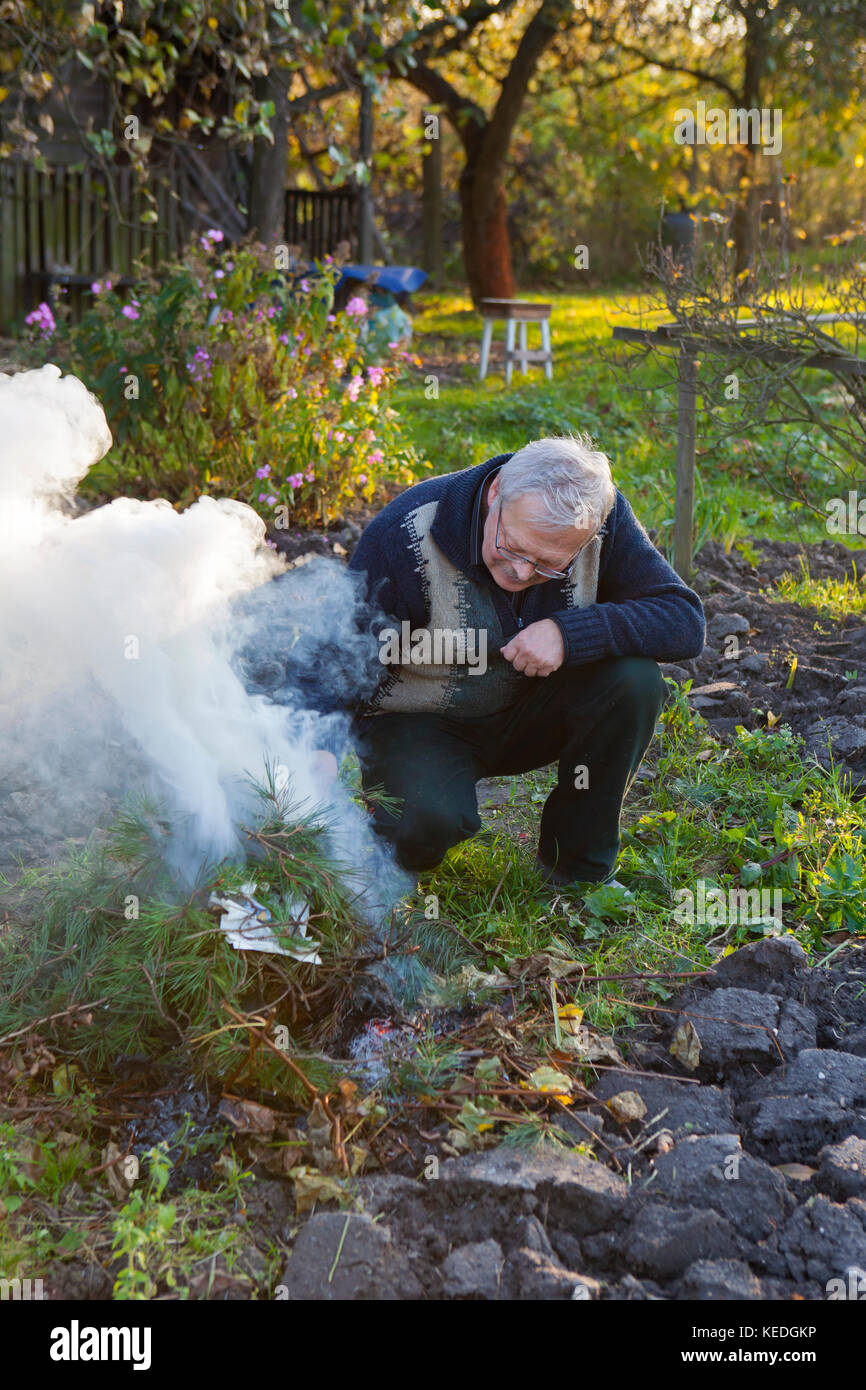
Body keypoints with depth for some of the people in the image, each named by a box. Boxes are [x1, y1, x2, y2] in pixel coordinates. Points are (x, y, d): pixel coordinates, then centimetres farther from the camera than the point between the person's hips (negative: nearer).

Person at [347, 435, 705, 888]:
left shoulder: (604, 517, -19)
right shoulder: (405, 534, -27)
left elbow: (685, 620, -19)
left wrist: (570, 634, -32)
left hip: (534, 708, 4)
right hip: (422, 720, -3)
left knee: (634, 678, -25)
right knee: (429, 820, -34)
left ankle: (577, 865, -6)